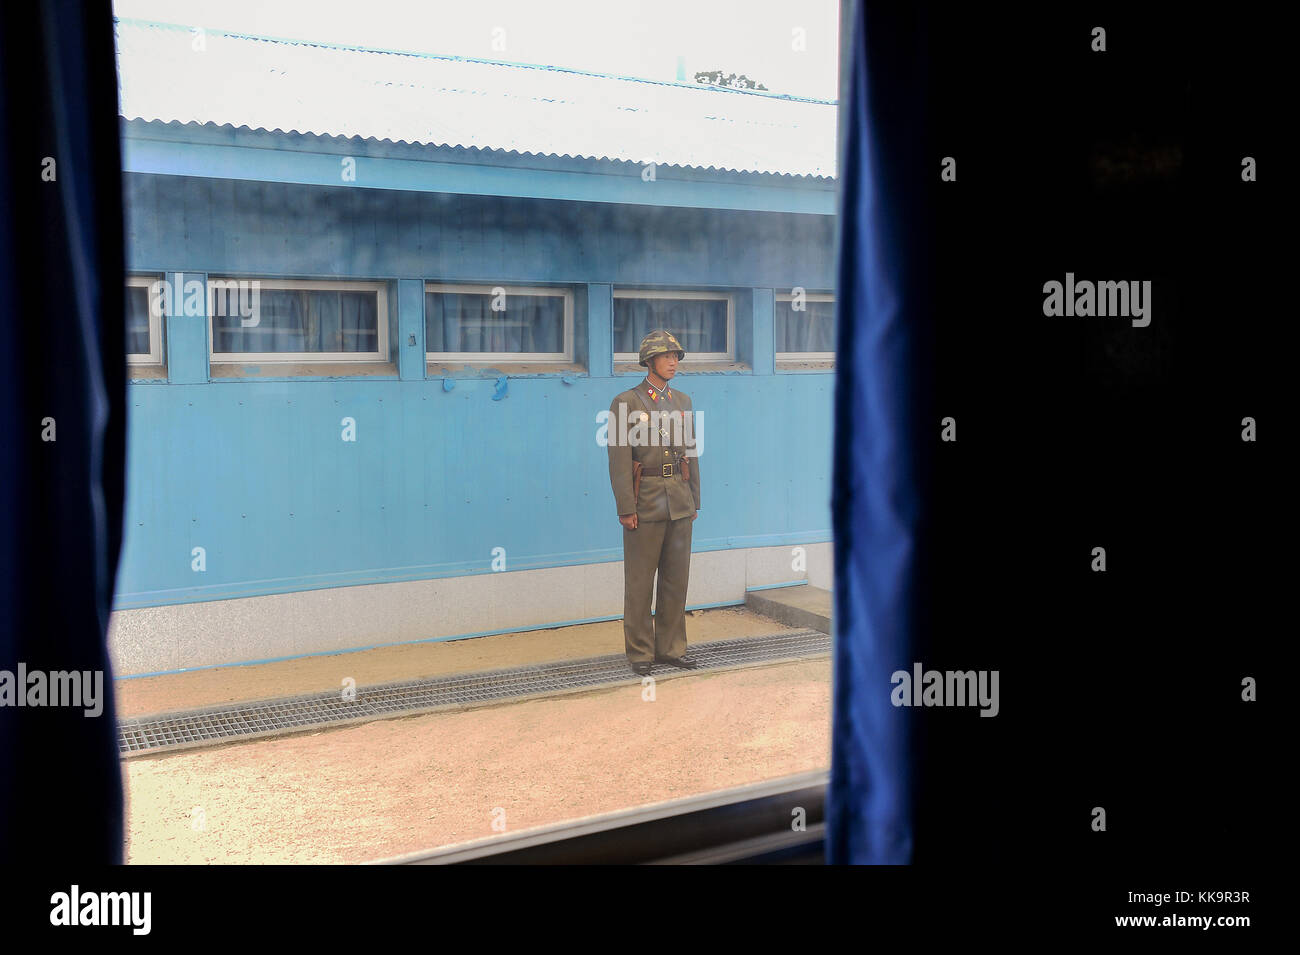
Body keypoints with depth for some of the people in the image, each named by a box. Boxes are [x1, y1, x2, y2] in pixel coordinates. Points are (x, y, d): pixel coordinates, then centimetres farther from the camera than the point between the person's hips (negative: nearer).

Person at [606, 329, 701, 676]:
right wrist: (626, 509, -13)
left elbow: (691, 452, 15)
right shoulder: (625, 403, -5)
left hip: (680, 503, 5)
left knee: (676, 578, 10)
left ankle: (671, 648, 20)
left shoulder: (682, 401, 12)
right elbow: (619, 459, -9)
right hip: (645, 503, -5)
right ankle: (640, 652, 13)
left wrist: (694, 500, 12)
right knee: (640, 582, 2)